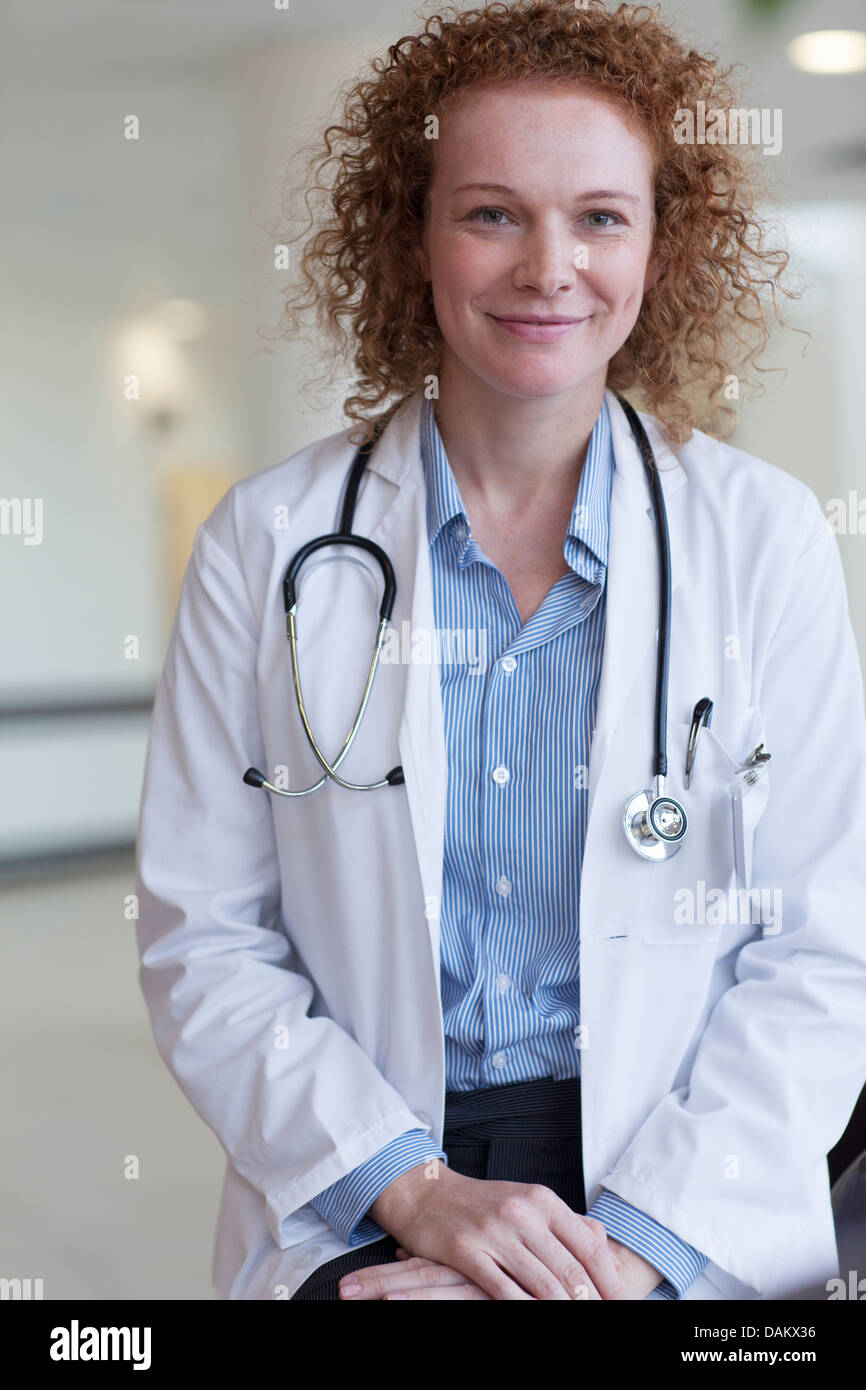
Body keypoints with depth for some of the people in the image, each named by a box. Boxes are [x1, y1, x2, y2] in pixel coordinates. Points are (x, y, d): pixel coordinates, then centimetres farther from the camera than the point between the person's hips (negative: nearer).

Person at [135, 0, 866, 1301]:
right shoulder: (268, 541, 2)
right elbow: (202, 942, 1)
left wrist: (629, 1238, -11)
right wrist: (416, 1188, -10)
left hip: (684, 1217, 0)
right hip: (360, 1204, 0)